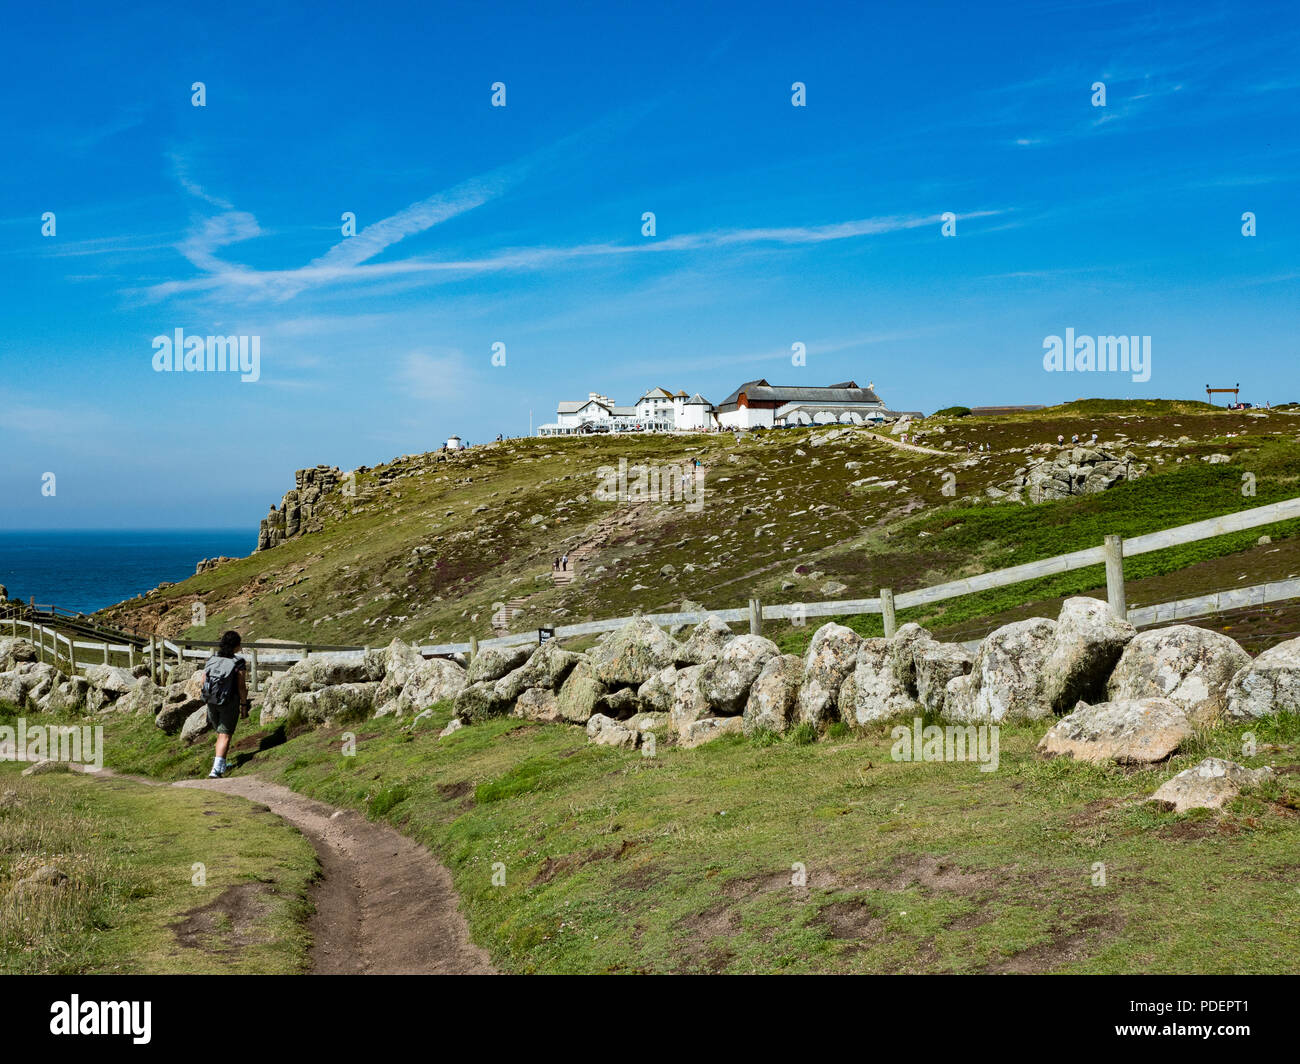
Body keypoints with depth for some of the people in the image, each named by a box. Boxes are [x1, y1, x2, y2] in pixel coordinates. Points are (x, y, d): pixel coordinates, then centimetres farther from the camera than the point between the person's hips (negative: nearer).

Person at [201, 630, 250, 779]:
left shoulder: (210, 660, 2)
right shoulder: (239, 663, -12)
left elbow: (203, 683, 3)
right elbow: (241, 686, -12)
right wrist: (244, 705, -1)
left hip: (212, 702, 5)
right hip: (230, 703, -5)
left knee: (220, 733, 23)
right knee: (225, 735, -1)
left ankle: (221, 766, 30)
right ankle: (216, 770, -12)